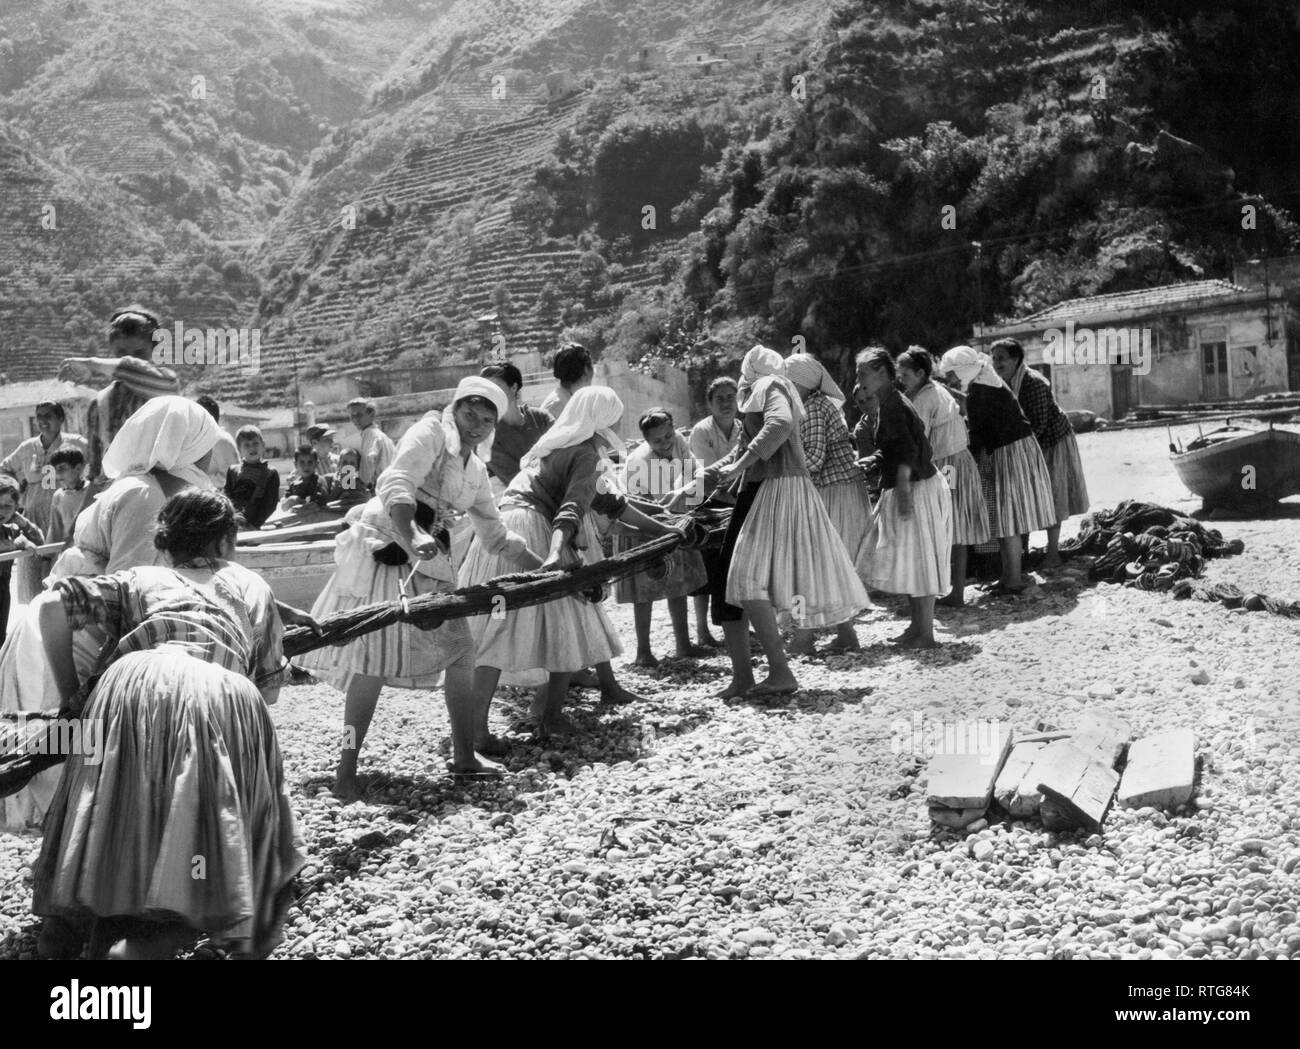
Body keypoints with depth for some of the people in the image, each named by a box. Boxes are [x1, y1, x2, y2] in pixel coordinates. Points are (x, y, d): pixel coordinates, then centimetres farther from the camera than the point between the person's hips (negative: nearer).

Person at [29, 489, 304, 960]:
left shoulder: (139, 579, 31)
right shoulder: (252, 586, 34)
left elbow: (49, 606, 18)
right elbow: (269, 687, 33)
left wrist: (69, 691, 26)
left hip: (132, 681, 1)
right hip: (224, 697, -1)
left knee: (114, 819, 16)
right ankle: (142, 945, -16)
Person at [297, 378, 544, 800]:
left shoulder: (475, 471, 15)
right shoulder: (431, 433, -9)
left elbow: (495, 535, 24)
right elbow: (395, 486, -25)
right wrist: (410, 542, -41)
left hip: (425, 563, 8)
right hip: (382, 553, -8)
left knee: (461, 649, 9)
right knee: (373, 661, -13)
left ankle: (463, 755, 22)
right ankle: (345, 772, -5)